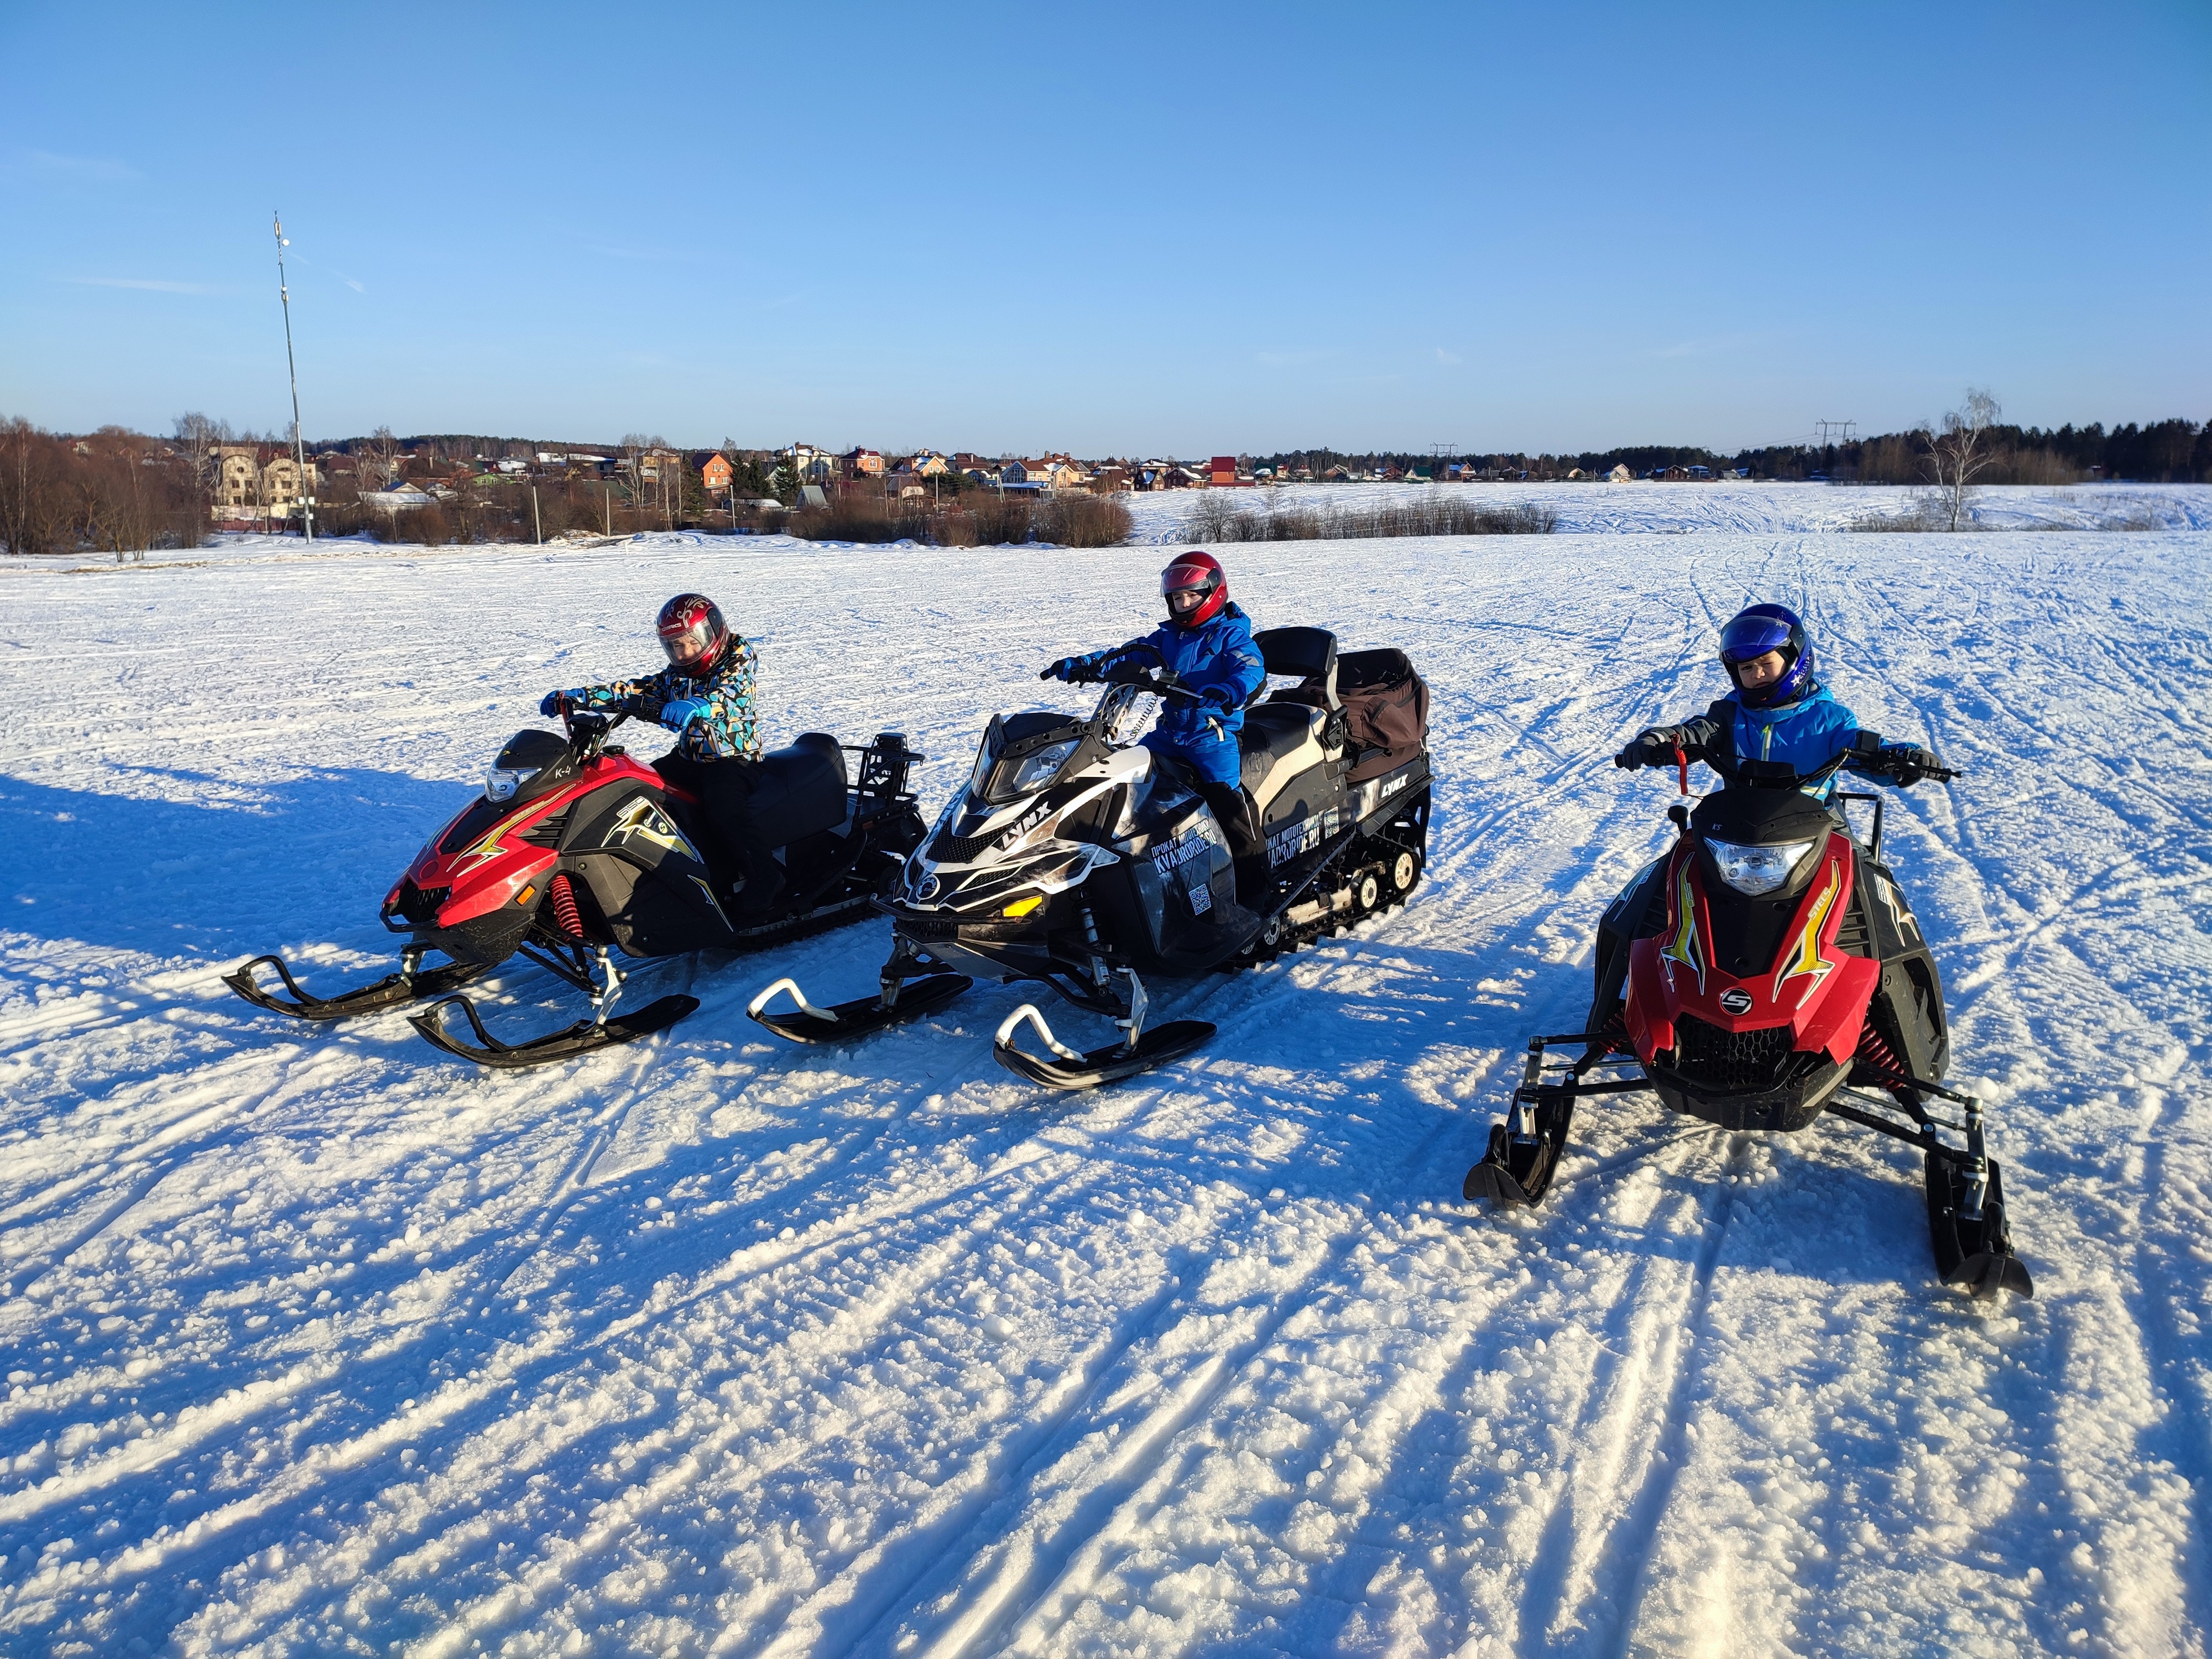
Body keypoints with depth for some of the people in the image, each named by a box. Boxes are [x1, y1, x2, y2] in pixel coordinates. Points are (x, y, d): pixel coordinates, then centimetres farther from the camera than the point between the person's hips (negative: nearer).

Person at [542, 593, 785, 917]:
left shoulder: (737, 663, -10)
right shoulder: (677, 676, 10)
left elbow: (730, 696, -31)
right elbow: (633, 690, 4)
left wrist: (694, 706, -54)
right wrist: (573, 697, -7)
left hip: (735, 759, -8)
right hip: (689, 757, 8)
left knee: (725, 811, -35)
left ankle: (765, 880, -29)